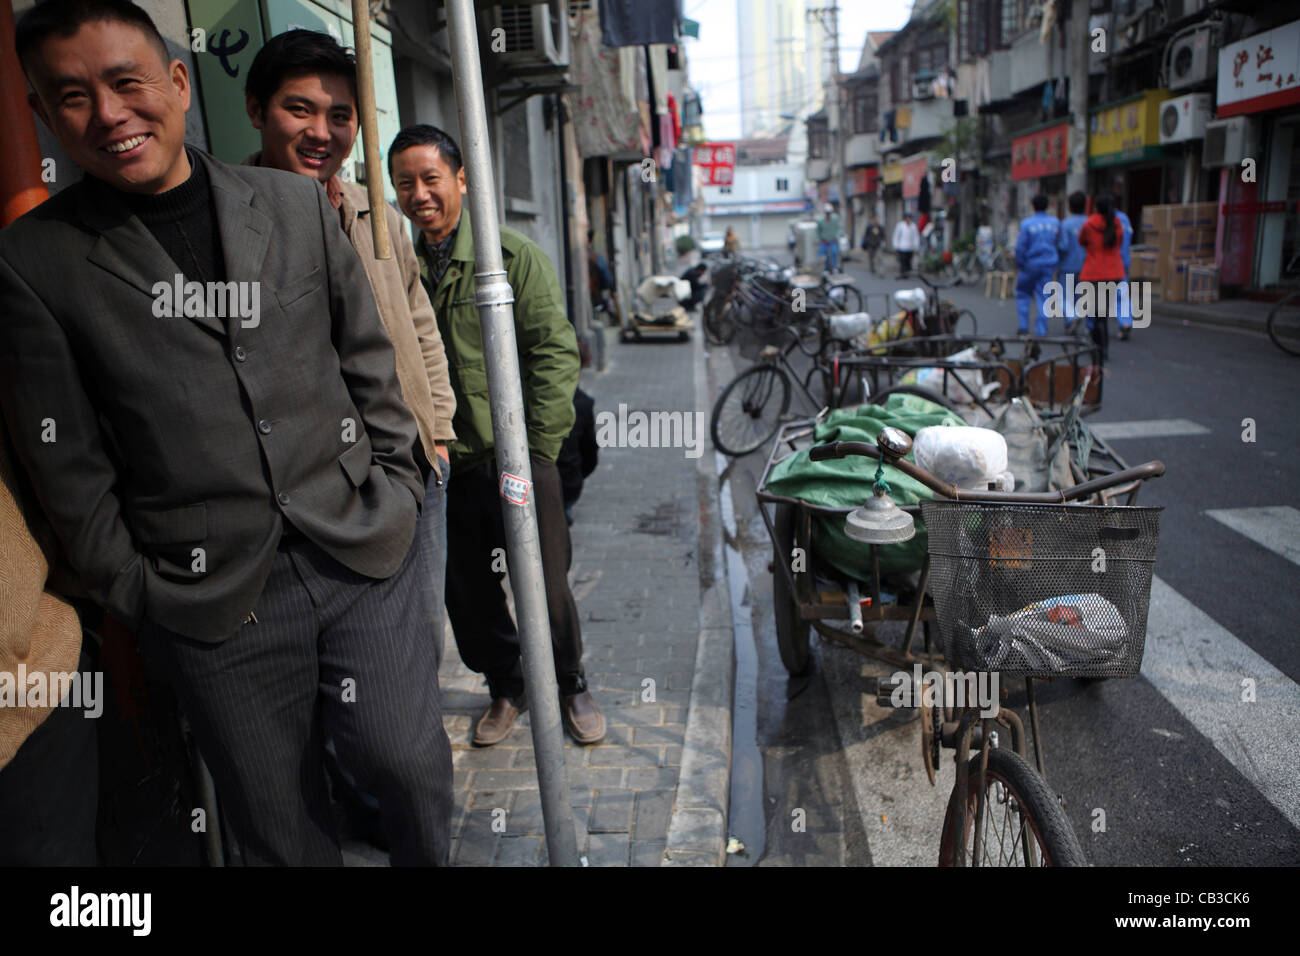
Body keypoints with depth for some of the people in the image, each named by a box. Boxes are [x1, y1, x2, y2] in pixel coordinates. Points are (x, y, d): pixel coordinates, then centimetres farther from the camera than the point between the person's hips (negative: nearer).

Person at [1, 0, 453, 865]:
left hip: (368, 556, 1)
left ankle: (430, 861, 38)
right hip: (210, 600, 0)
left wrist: (396, 488, 5)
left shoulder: (297, 203, 4)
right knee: (279, 823, 13)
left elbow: (369, 359, 9)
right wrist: (133, 592, 1)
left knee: (406, 758, 6)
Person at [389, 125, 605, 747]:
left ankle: (570, 688, 30)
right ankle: (505, 688, 37)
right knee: (467, 594, 13)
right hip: (443, 467, 3)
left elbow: (555, 351, -6)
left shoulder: (514, 256, -3)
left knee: (546, 588, 4)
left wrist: (539, 446, -11)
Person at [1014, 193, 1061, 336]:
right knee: (1043, 296, 6)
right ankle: (1041, 330, 3)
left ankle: (1023, 325, 4)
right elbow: (1060, 244, 9)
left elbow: (1021, 246, -10)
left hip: (1030, 264, -3)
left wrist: (1019, 264, -1)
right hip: (1048, 265, 3)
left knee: (1023, 293, 12)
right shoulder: (1055, 222, 3)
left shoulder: (1027, 223, -10)